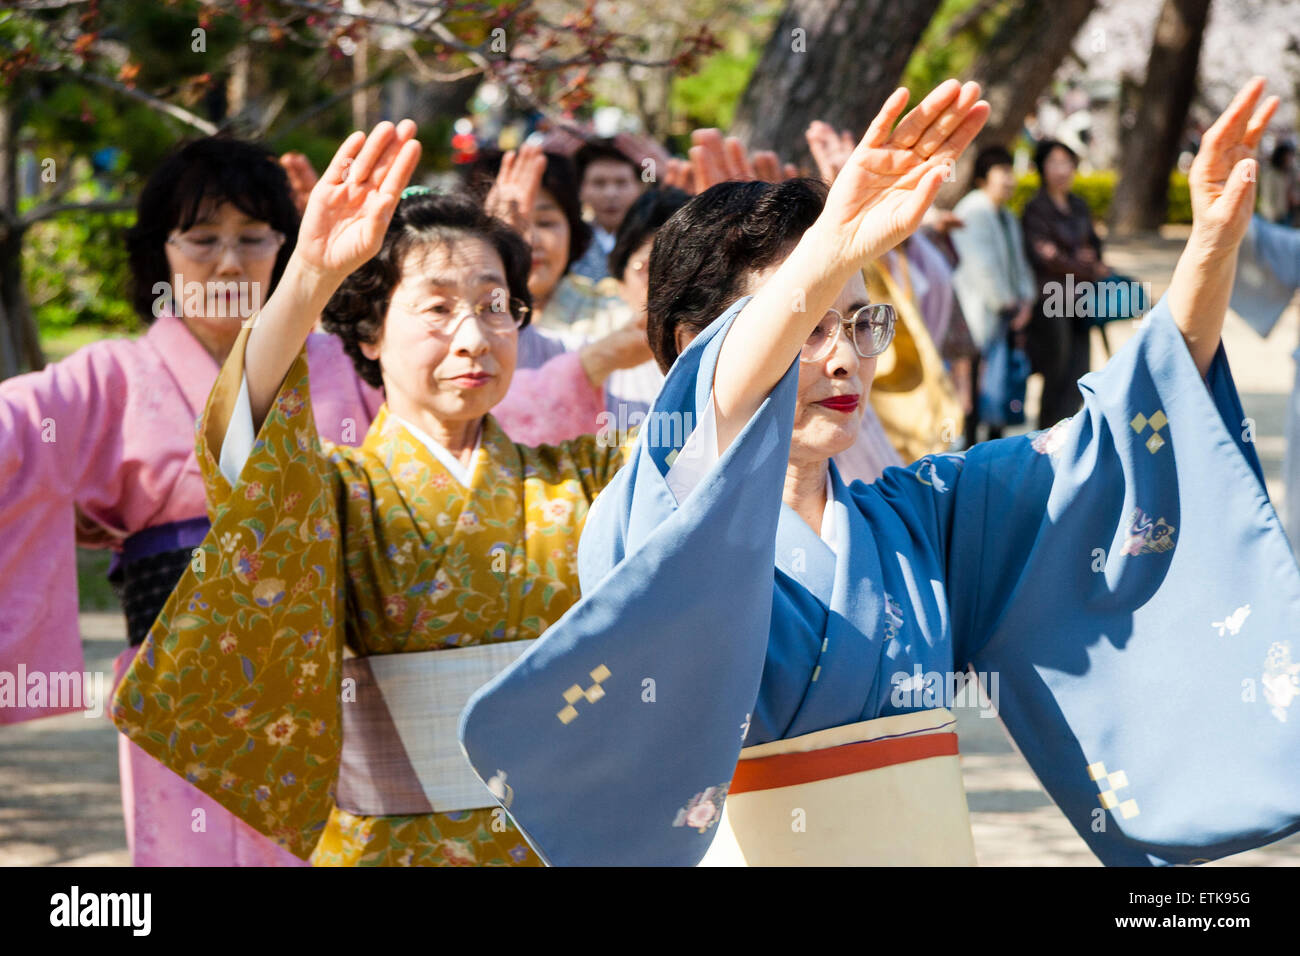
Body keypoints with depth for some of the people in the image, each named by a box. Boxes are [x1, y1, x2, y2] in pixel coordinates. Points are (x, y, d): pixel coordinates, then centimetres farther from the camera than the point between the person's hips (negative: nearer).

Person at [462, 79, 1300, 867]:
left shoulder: (915, 515, 8)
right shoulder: (666, 507, -8)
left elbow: (1129, 430, 4)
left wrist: (1216, 238, -10)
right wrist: (829, 252, -47)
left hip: (932, 843, 5)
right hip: (764, 848, -5)